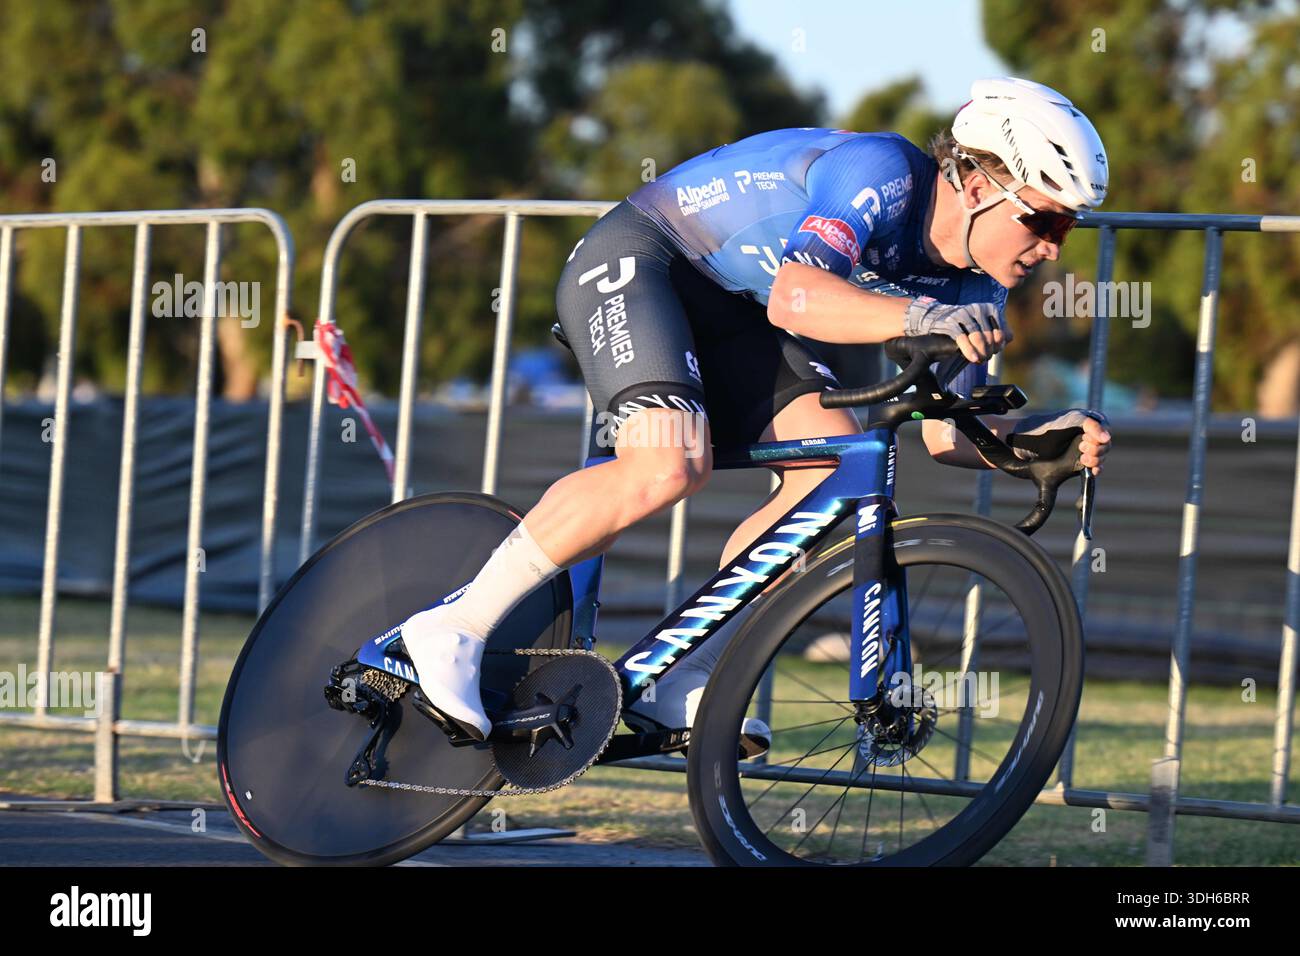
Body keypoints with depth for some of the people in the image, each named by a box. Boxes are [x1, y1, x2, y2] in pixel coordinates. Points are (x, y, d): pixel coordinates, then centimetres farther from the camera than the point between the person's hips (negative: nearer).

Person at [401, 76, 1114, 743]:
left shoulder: (968, 286, -1)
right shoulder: (881, 174, -26)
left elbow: (946, 431, 1)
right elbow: (796, 296, -41)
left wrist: (1041, 437, -17)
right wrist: (917, 316, -56)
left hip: (727, 310, 9)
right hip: (632, 261, -9)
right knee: (670, 467, -30)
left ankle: (677, 688, -7)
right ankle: (455, 630, -19)